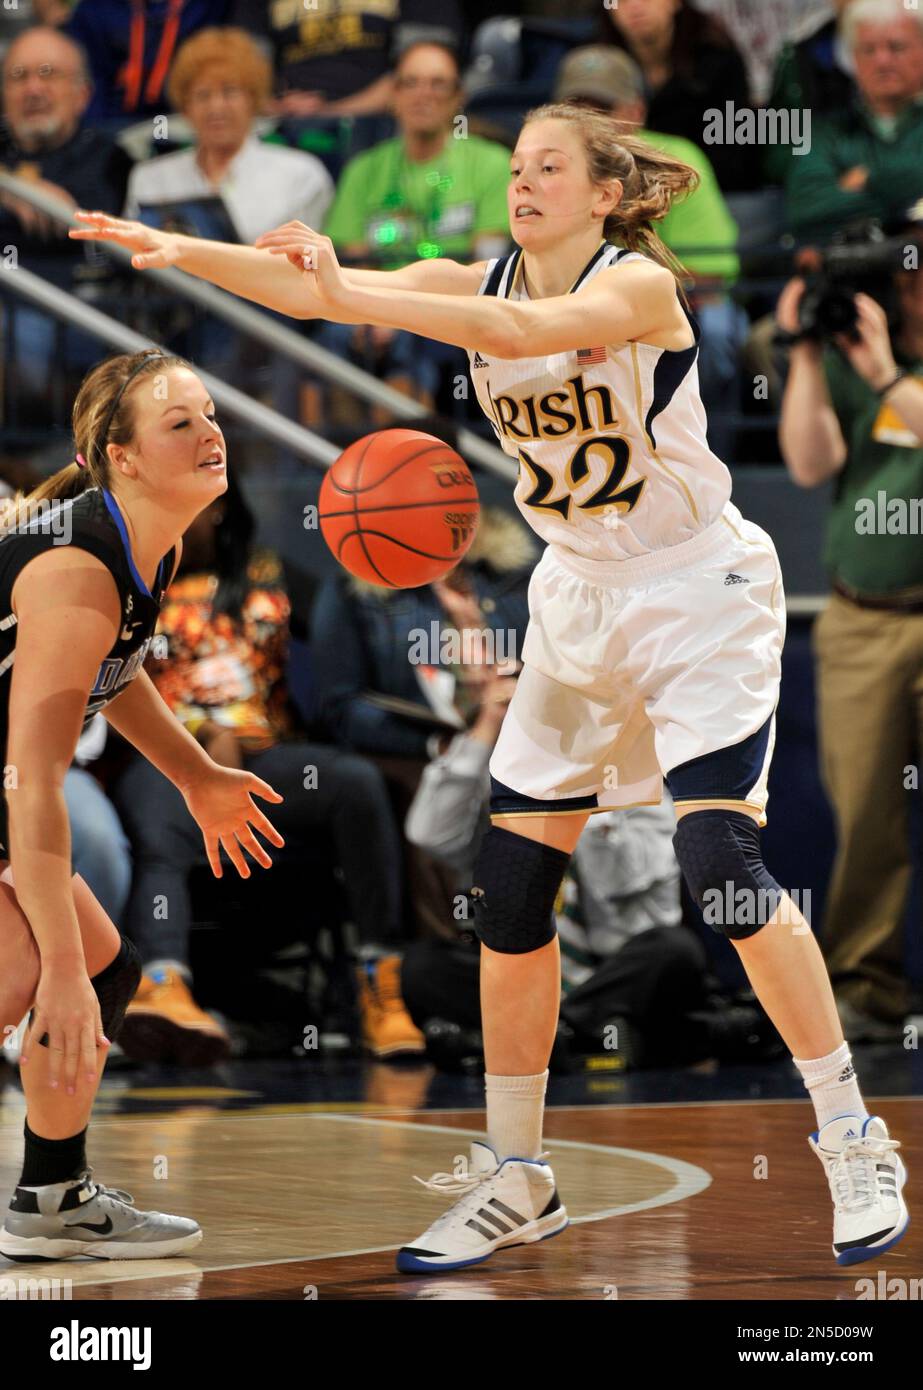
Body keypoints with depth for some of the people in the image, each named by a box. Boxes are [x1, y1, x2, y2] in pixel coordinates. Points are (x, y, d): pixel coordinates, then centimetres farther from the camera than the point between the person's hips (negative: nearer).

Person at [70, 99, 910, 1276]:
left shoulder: (639, 283, -18)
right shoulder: (476, 282, -1)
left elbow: (522, 329, -38)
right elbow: (306, 287, -13)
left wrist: (349, 295, -48)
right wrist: (181, 250, -30)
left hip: (697, 599, -6)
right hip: (576, 605, 6)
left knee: (721, 861, -20)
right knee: (507, 889, 1)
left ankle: (856, 1148, -7)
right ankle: (516, 1182, 14)